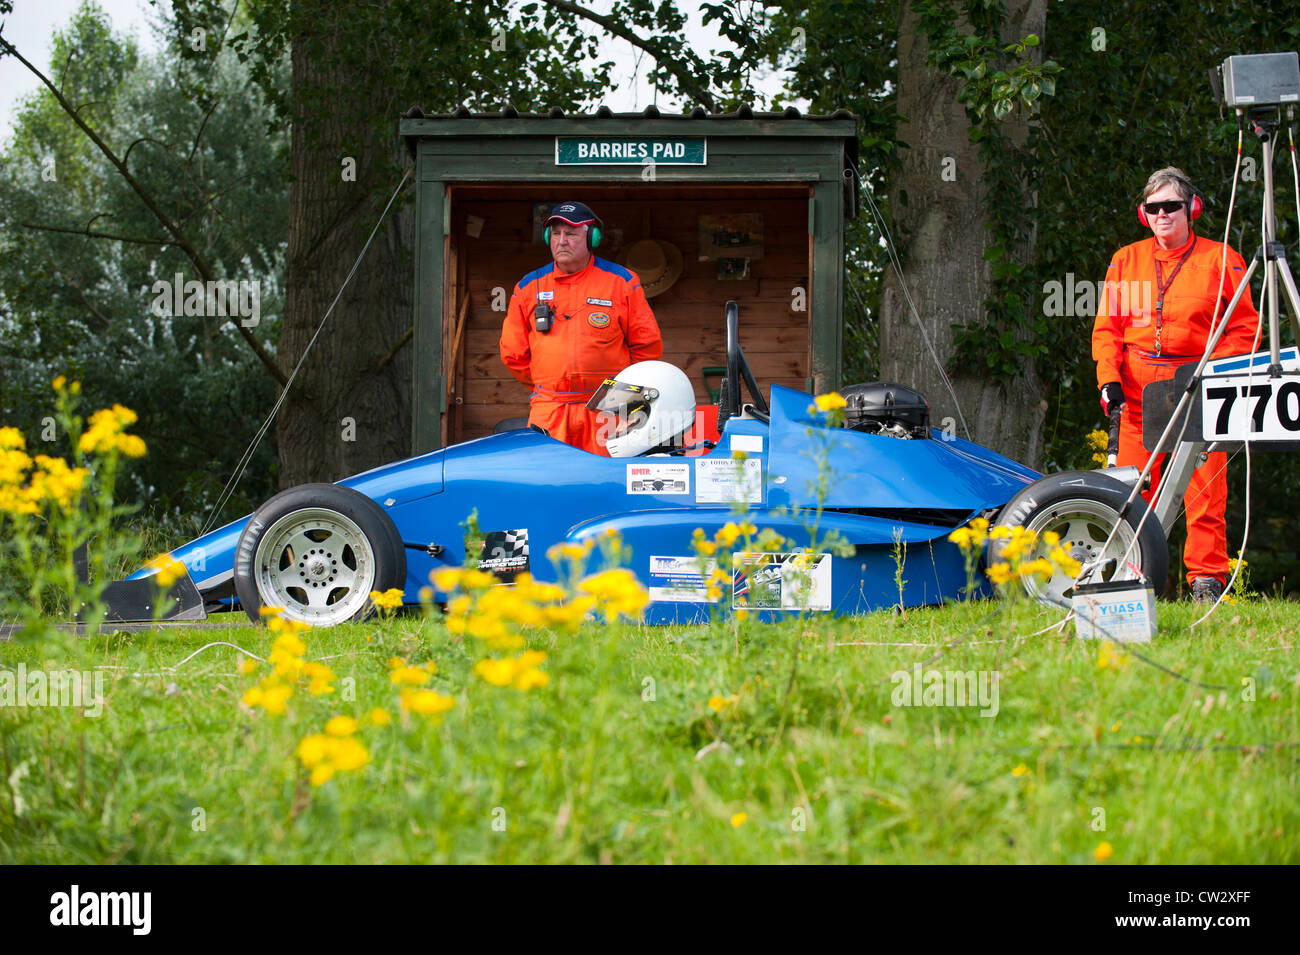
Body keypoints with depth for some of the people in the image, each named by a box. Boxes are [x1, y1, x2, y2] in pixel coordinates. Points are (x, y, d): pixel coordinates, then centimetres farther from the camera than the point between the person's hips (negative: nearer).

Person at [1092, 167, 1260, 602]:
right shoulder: (1126, 261, 15)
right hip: (1137, 396, 2)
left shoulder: (1220, 260, 6)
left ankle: (1207, 579, -1)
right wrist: (1109, 379, 1)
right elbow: (1106, 327, 16)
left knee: (1205, 494, -7)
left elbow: (1244, 328, 6)